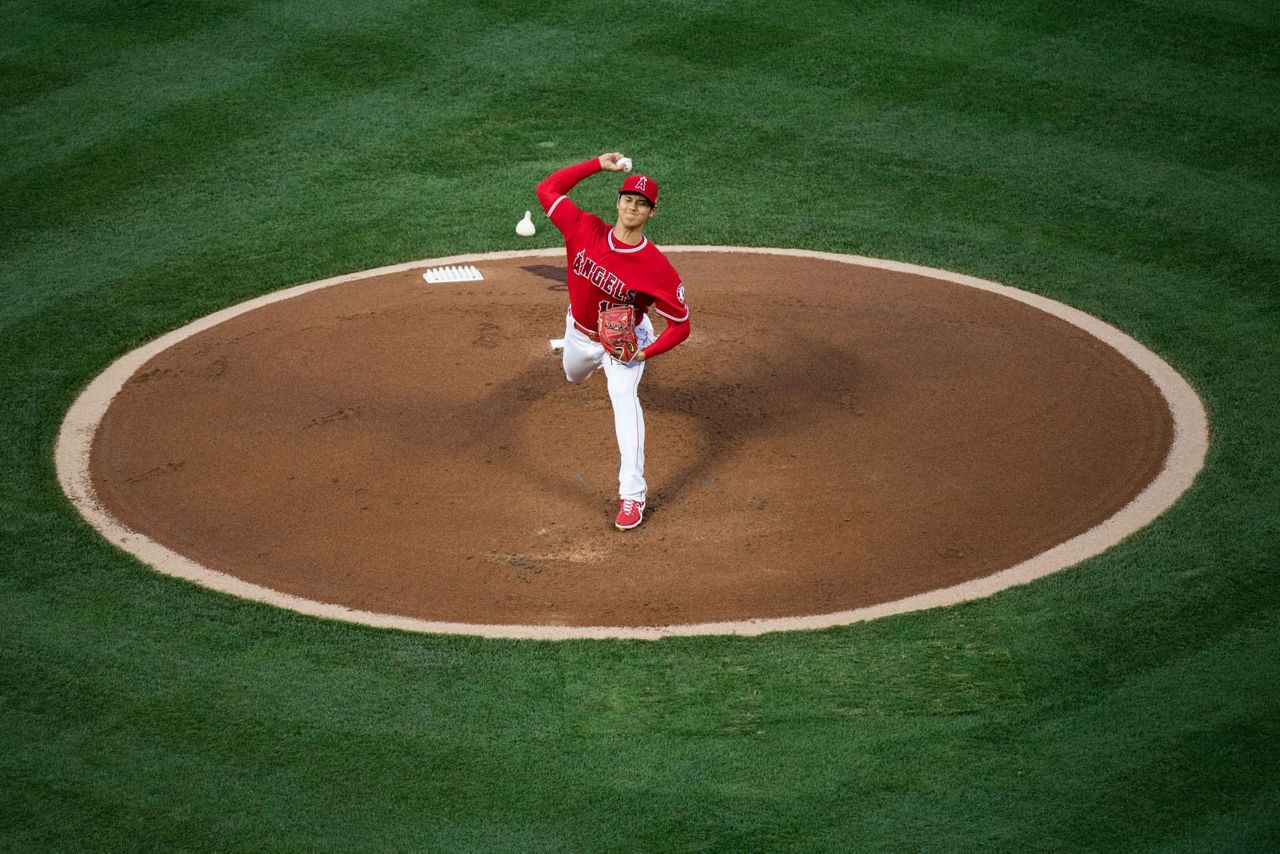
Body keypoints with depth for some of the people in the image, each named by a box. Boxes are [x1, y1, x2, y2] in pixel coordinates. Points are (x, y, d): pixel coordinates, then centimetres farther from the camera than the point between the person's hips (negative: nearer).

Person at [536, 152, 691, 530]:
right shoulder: (585, 229, -25)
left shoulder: (657, 268, -33)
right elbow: (547, 189, -19)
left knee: (623, 395, -28)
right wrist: (598, 165, -24)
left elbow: (681, 325, -25)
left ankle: (632, 494, -29)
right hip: (579, 332, 5)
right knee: (574, 376, 31)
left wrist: (644, 354, -40)